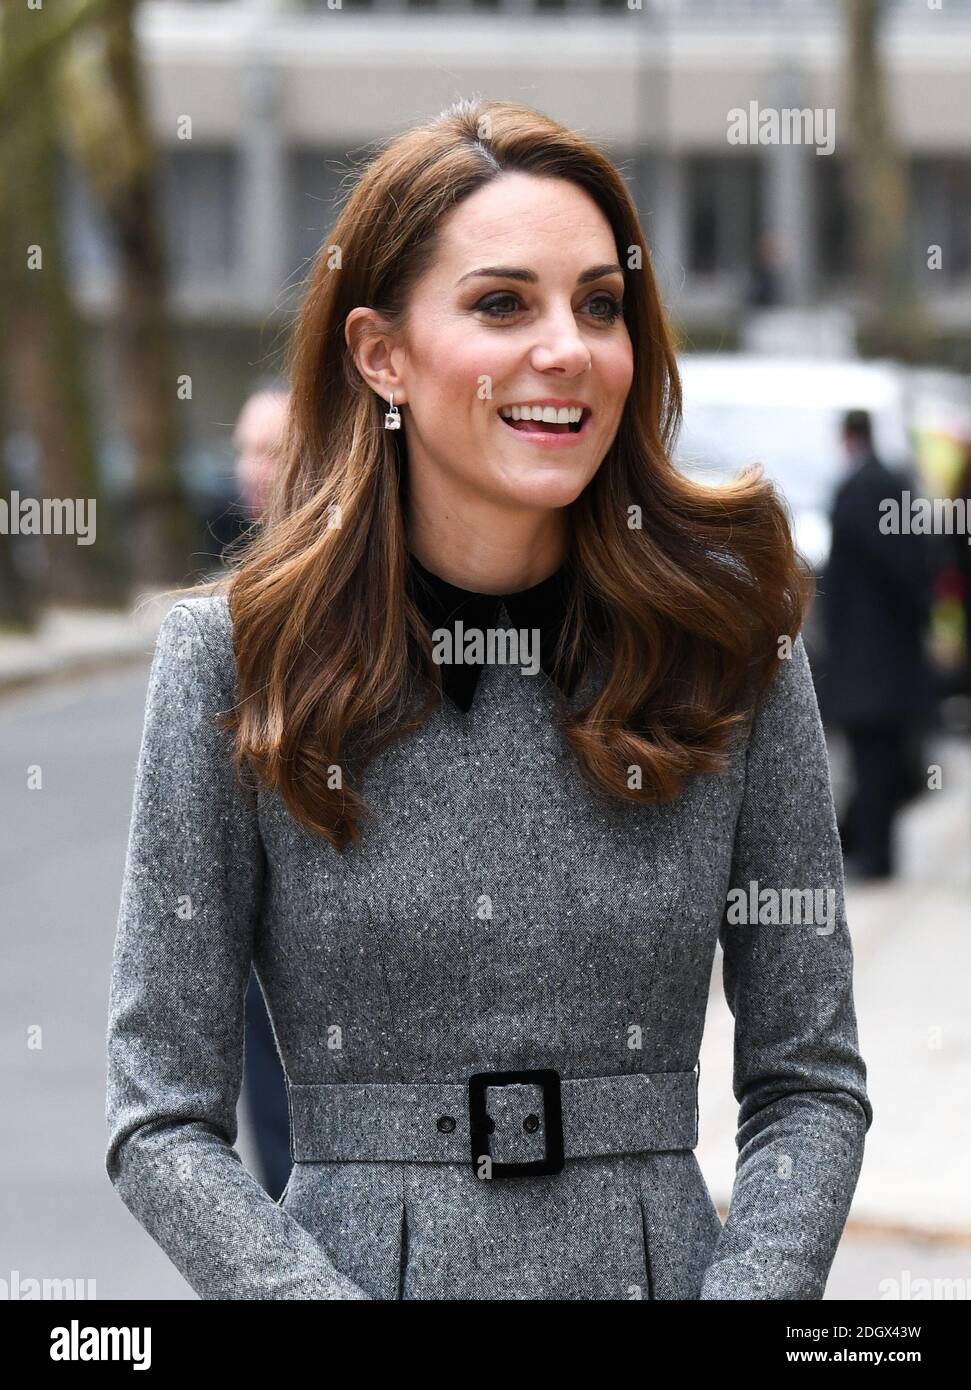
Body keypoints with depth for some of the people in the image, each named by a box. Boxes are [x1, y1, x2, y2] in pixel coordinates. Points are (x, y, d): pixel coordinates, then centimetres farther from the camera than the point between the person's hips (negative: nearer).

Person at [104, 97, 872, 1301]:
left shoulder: (730, 637, -2)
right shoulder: (229, 660, -6)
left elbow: (809, 1081, 1)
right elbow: (163, 1121, -6)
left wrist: (749, 1289, -15)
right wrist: (314, 1296, -19)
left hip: (665, 1266, 1)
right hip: (359, 1263, -1)